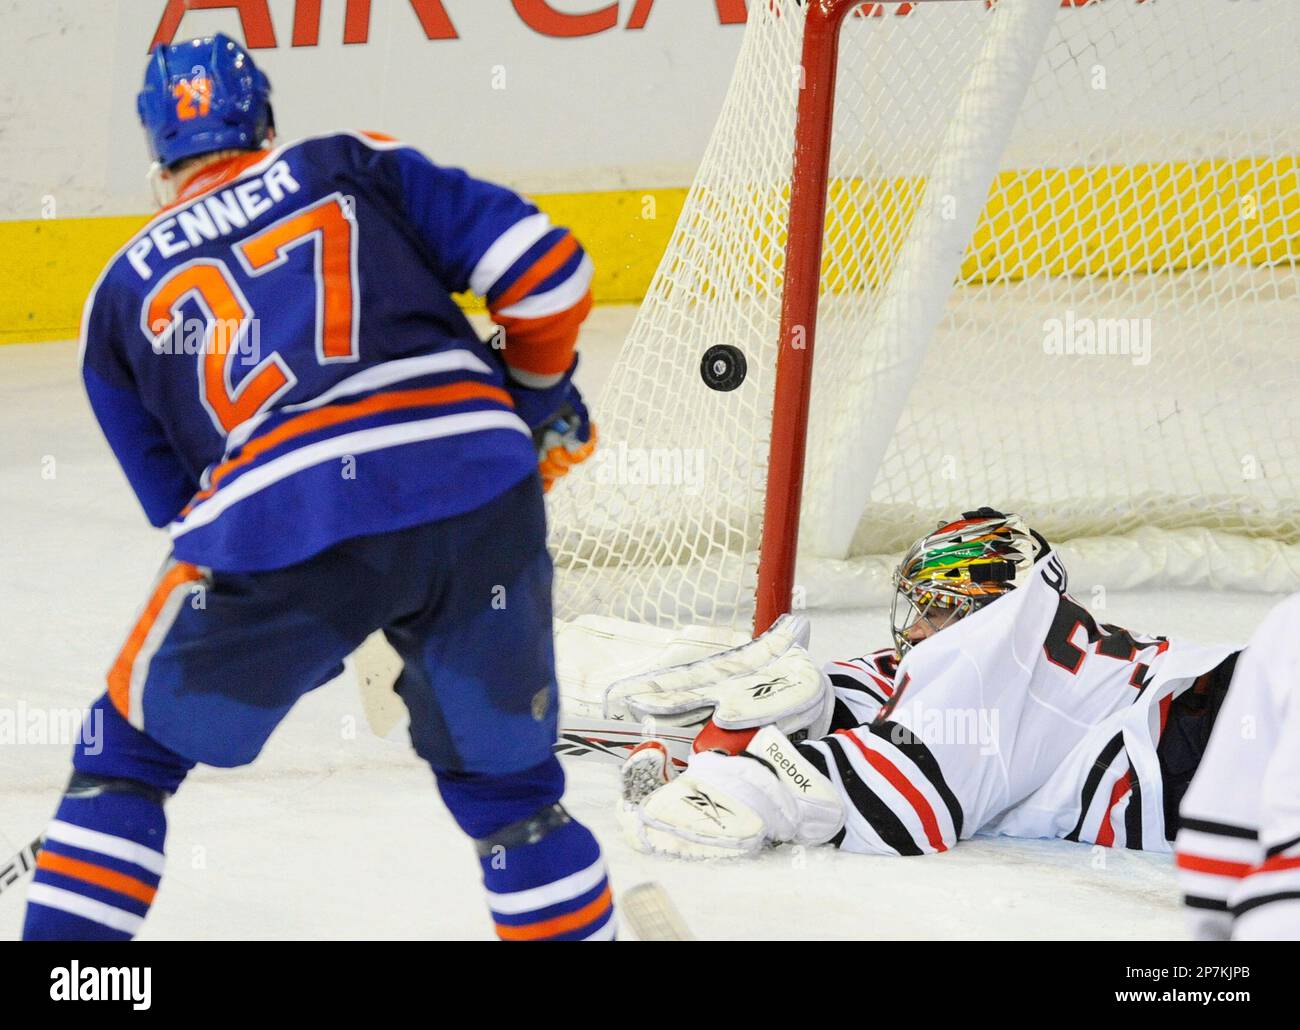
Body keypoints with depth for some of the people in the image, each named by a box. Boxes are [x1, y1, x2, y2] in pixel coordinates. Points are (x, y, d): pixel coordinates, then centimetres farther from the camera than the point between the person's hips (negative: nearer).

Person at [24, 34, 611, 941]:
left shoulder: (123, 295, 25)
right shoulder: (352, 167, 22)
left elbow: (179, 504, 25)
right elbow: (543, 266, 12)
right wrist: (540, 391, 30)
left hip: (276, 525, -1)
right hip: (479, 492, 1)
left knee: (131, 751, 20)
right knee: (505, 778, 20)